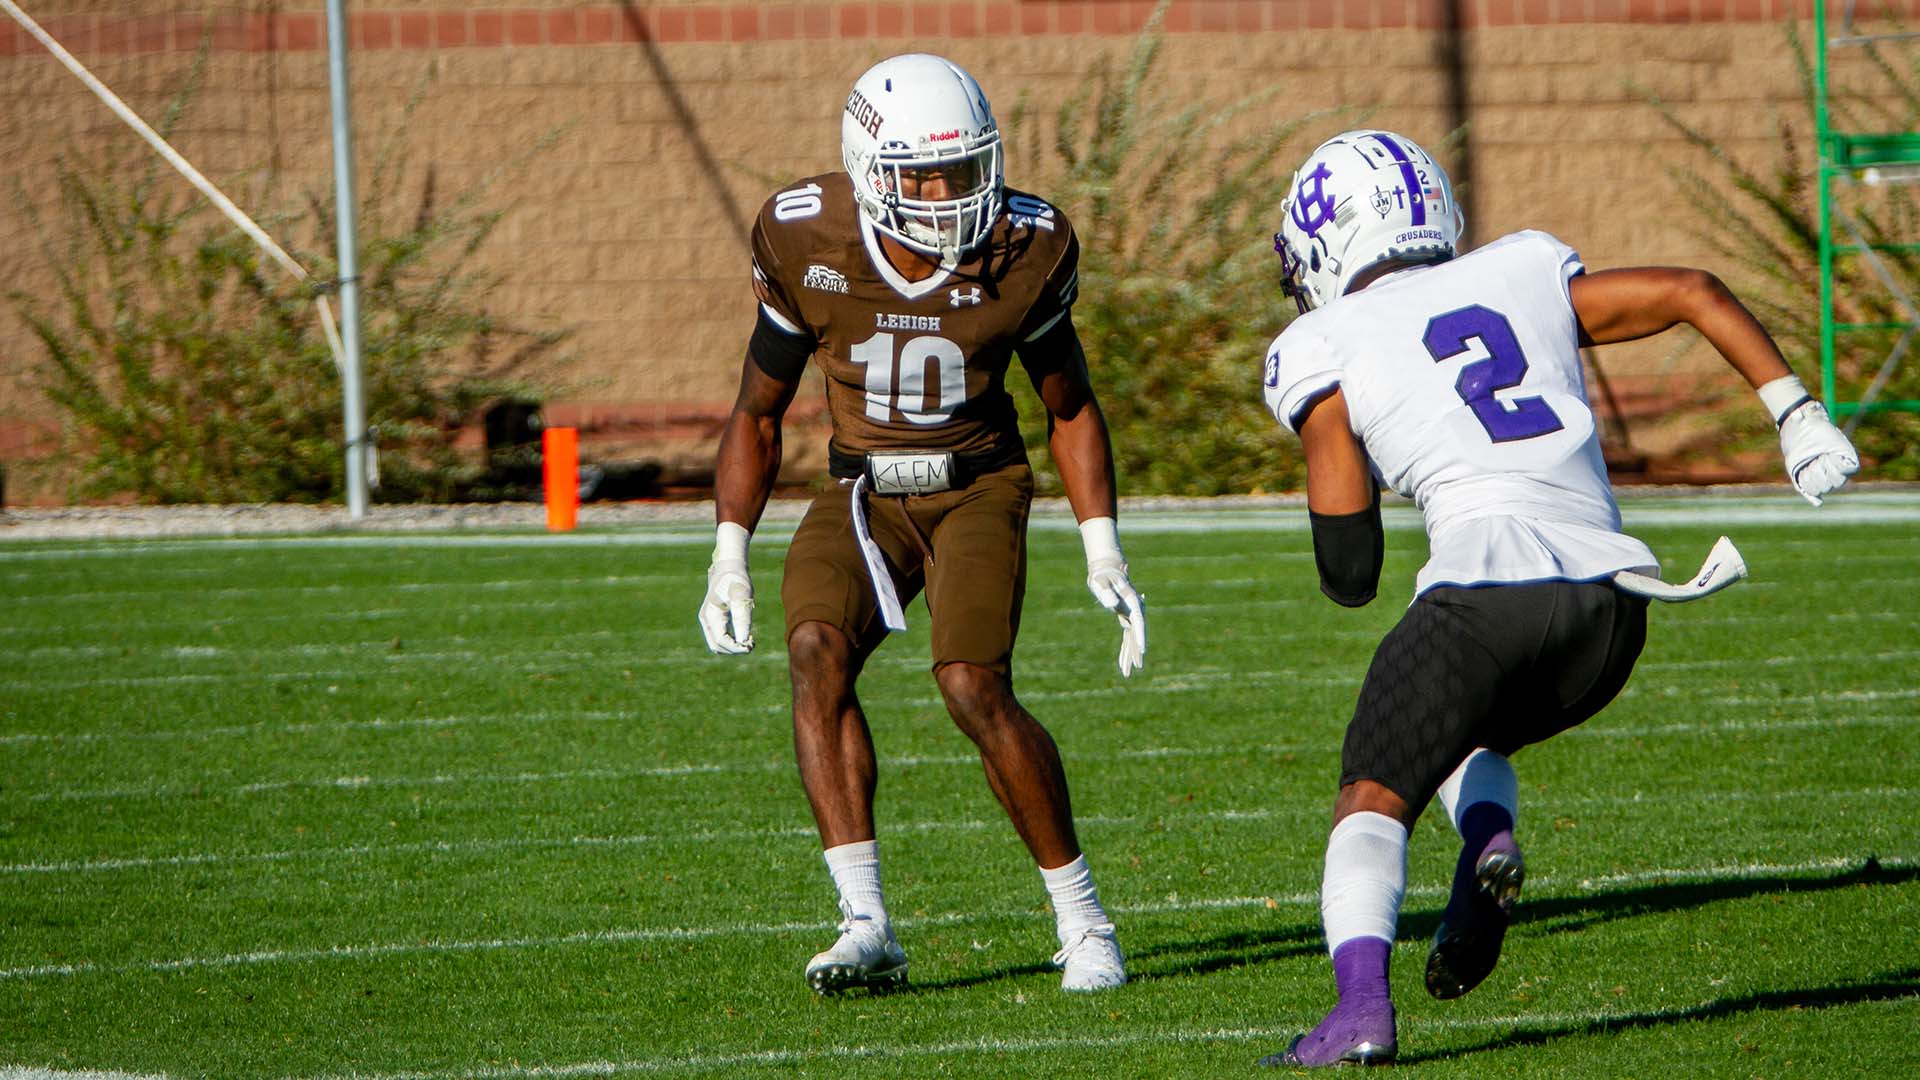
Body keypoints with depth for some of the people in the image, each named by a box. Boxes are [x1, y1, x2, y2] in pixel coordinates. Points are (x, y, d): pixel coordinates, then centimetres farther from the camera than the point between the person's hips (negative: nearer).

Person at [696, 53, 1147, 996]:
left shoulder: (1024, 252, -12)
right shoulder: (807, 245, -11)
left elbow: (1070, 406, 5)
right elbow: (757, 414, 4)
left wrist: (1103, 552, -2)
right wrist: (728, 558, -1)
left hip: (977, 485, -2)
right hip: (862, 490, 2)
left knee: (973, 685, -23)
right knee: (816, 650, -25)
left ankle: (1082, 918, -5)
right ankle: (867, 928, -26)